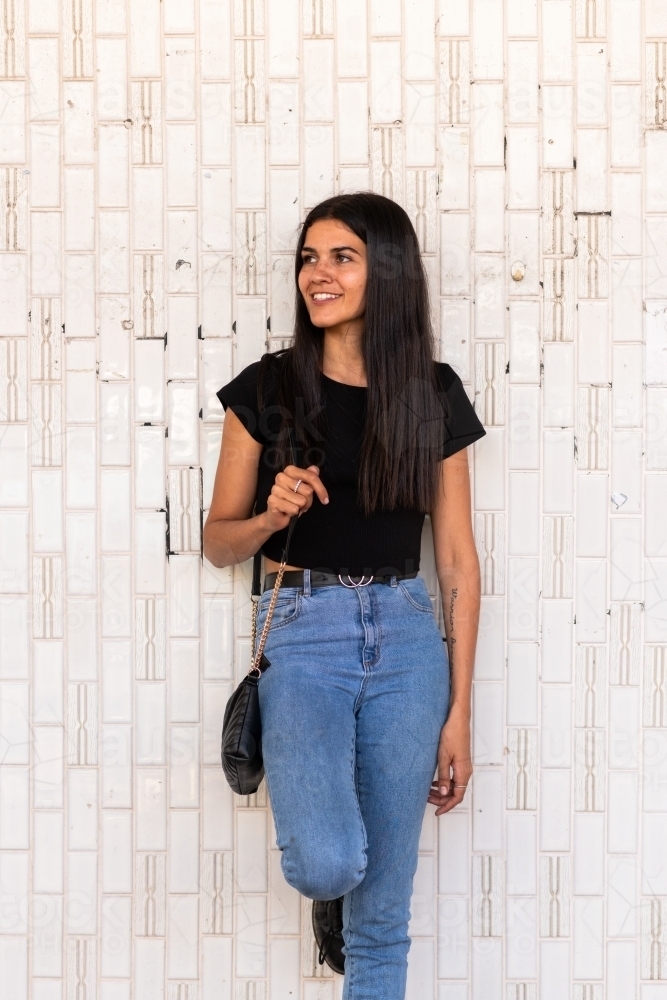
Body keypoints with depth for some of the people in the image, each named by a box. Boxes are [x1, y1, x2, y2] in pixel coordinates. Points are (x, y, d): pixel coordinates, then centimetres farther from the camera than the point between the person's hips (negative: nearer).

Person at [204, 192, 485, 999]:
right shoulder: (267, 389, 0)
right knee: (328, 862, -21)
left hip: (406, 640, 2)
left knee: (384, 911, 5)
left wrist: (458, 711, 1)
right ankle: (328, 888, 16)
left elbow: (457, 560, 4)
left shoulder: (433, 394, 3)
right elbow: (218, 540, 7)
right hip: (303, 635, -1)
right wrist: (271, 517, -16)